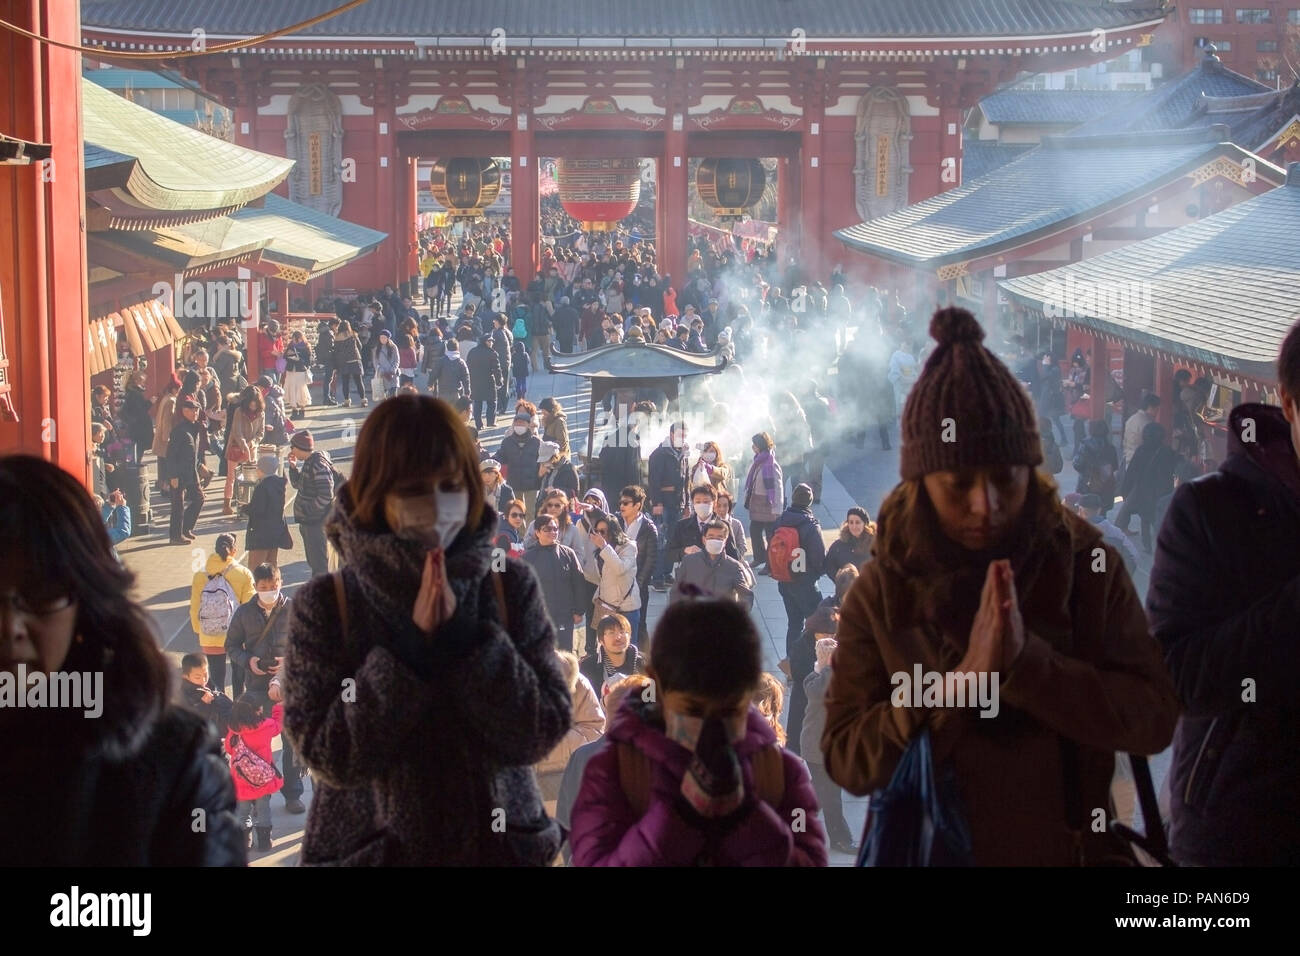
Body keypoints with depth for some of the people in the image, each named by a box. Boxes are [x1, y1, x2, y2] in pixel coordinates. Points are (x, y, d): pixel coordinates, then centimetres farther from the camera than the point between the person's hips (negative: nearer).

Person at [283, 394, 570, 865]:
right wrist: (410, 643, -21)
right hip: (367, 846, -1)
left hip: (498, 842, 1)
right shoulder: (325, 604, -9)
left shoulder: (512, 587, -5)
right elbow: (329, 756, -15)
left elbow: (542, 733, -11)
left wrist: (463, 631, -20)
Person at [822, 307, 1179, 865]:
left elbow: (1155, 717, -12)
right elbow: (845, 761, -12)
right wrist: (964, 678, -24)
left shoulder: (1085, 563, -6)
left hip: (1072, 850, 0)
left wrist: (1026, 662, -24)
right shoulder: (881, 592, -7)